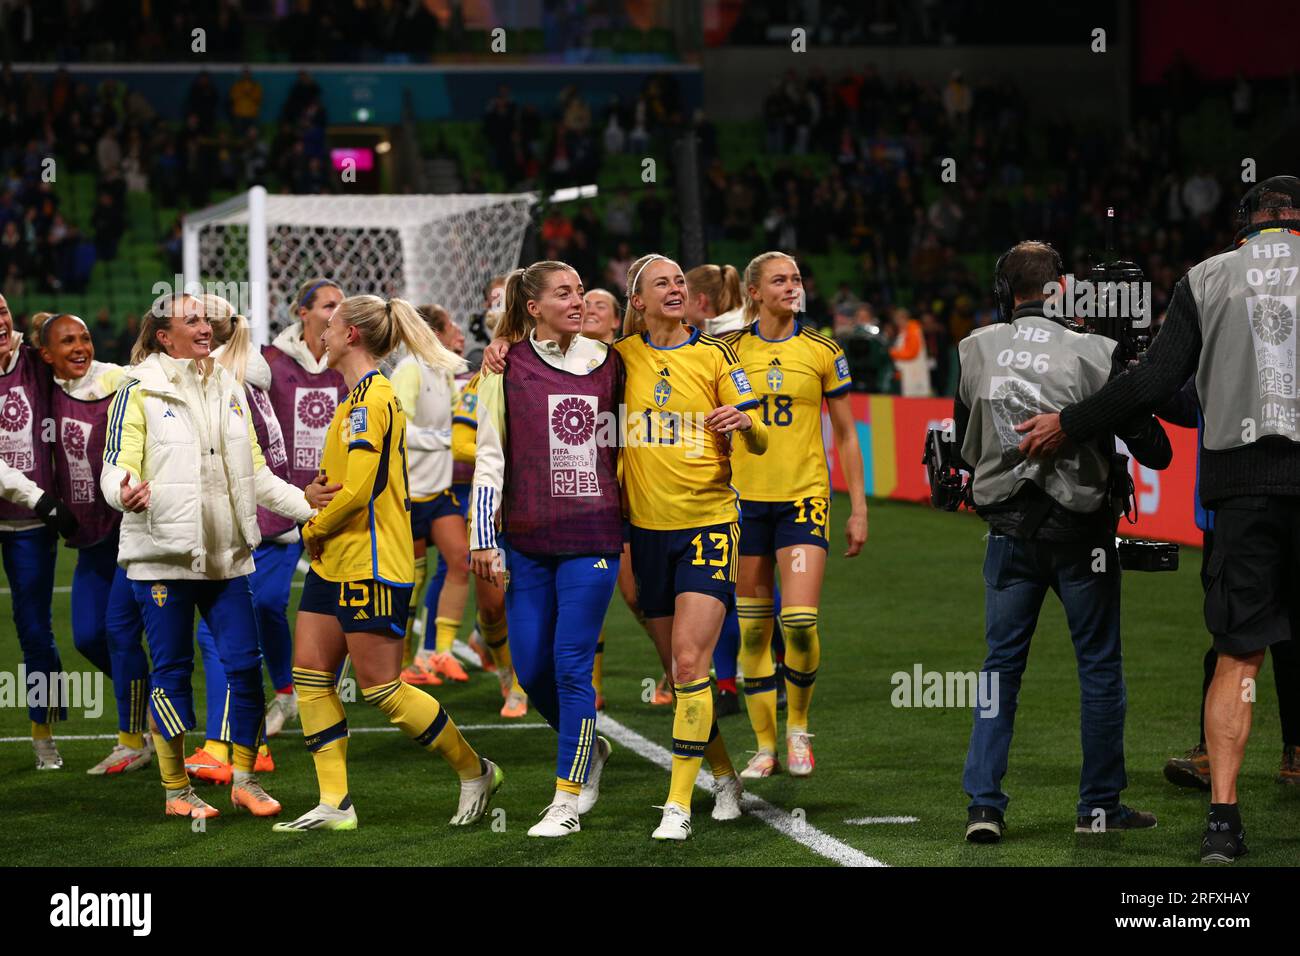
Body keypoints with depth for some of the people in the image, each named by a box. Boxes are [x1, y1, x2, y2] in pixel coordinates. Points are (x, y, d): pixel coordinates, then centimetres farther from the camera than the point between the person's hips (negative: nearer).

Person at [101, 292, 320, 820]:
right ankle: (176, 790, 11)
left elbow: (256, 475, 19)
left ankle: (244, 780, 12)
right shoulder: (139, 391, -3)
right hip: (163, 554, -5)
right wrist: (125, 494, -32)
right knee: (172, 671, 1)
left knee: (245, 663, -1)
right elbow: (117, 466, -9)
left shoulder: (229, 390, 15)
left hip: (227, 555, 5)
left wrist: (313, 508, 10)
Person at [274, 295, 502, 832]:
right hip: (334, 564, 10)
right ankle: (334, 806, 5)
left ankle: (475, 772, 11)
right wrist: (317, 528, 6)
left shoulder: (371, 399, -16)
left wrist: (314, 529, -8)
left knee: (381, 688, -5)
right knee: (310, 675, 4)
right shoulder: (359, 397, 15)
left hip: (371, 565, -10)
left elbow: (357, 489, -23)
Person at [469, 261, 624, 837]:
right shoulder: (506, 368, 0)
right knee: (532, 669, 2)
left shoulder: (606, 363, 6)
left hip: (593, 537, -1)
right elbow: (489, 456, 1)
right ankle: (590, 750, 30)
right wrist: (483, 539, -4)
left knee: (571, 665, -6)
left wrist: (628, 527, 17)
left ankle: (567, 800, 2)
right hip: (527, 540, 1)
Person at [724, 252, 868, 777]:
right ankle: (766, 744, 14)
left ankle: (798, 728, 8)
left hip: (804, 496, -1)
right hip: (745, 498, 1)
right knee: (752, 629, 3)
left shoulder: (822, 351, 2)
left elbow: (846, 433, 8)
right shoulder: (730, 350, 3)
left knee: (800, 621, -14)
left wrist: (858, 508, 5)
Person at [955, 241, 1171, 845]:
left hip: (1009, 531, 3)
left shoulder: (976, 351, -3)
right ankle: (1100, 806, 14)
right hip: (1080, 530, -3)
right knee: (1100, 665, 10)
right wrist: (1156, 454, 15)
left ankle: (984, 804, 2)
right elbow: (1148, 442, -7)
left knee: (1002, 664, 11)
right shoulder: (1091, 353, -13)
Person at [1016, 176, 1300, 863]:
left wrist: (1068, 424, 11)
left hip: (1240, 473, 0)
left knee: (1237, 656, 3)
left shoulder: (1207, 279, 9)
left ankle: (1223, 818, -5)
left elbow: (1155, 382, 2)